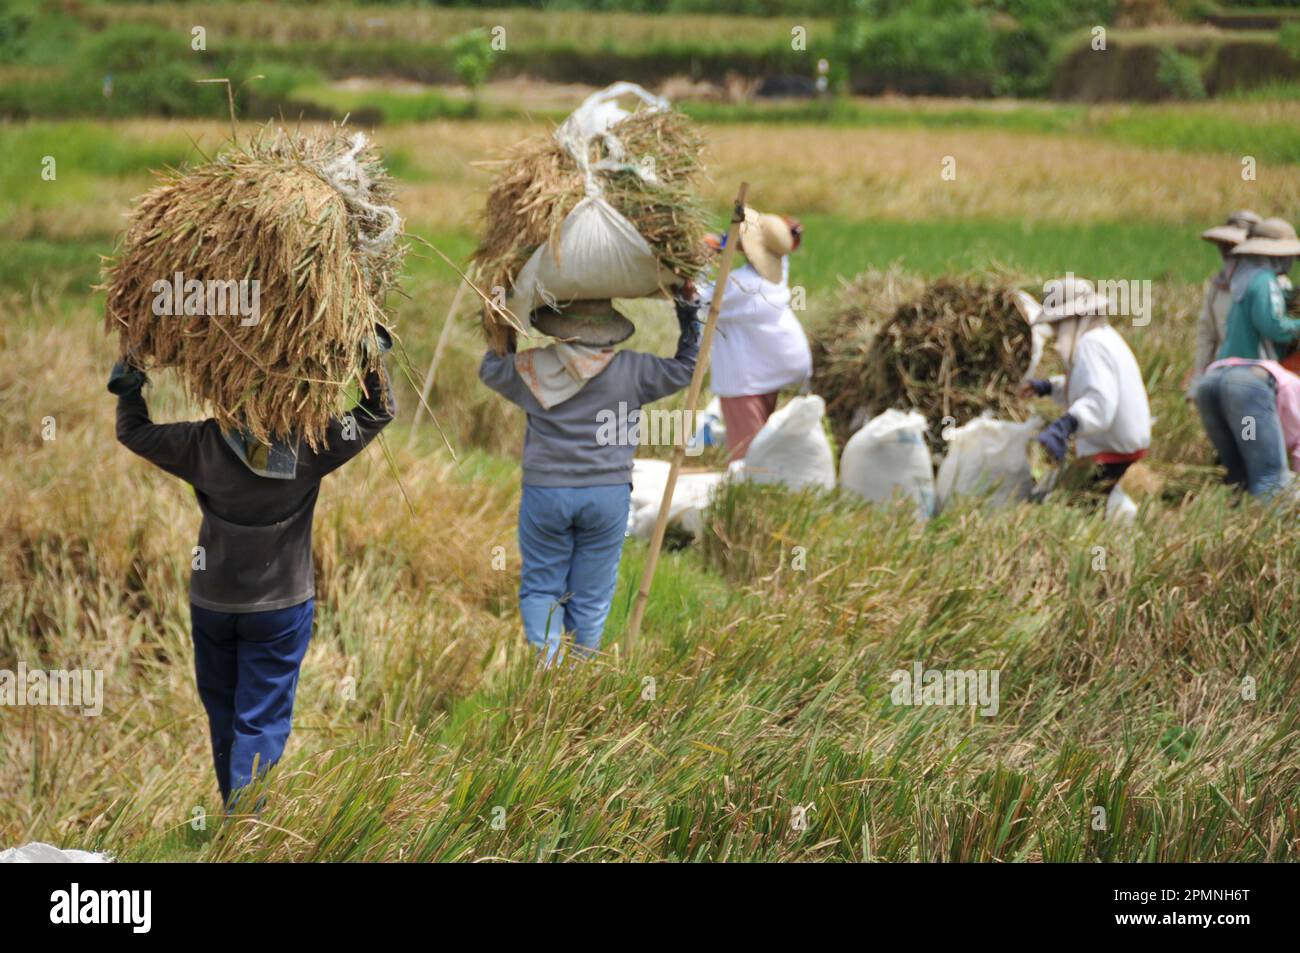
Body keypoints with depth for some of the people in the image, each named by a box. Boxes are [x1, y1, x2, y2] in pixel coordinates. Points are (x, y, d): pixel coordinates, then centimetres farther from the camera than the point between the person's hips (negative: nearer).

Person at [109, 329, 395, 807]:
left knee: (222, 715, 17)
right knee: (262, 722, 1)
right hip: (281, 606, -2)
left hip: (212, 603, 2)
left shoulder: (203, 445, -12)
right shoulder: (311, 446, -14)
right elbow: (378, 412, -1)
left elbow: (132, 431, 2)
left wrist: (129, 381, 11)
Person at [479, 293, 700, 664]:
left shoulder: (533, 367, -2)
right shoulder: (630, 370, -3)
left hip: (545, 491, 0)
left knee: (540, 589, 7)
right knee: (591, 597, 8)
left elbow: (490, 369, 18)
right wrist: (688, 315, 18)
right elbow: (685, 369, 10)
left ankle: (544, 665, -10)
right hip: (608, 494, 0)